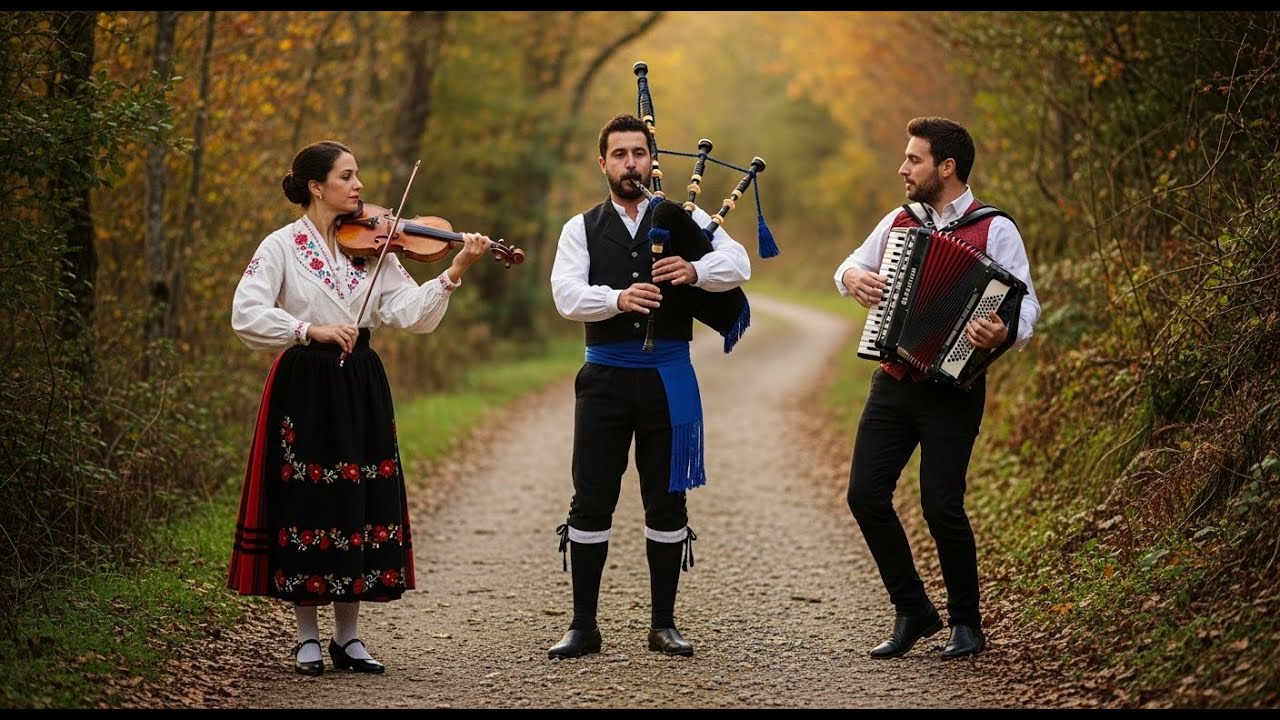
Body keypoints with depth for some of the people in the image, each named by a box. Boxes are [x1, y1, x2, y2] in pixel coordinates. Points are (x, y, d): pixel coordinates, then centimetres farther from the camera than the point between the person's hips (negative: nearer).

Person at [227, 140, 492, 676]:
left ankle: (348, 636, 15)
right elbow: (246, 316, -15)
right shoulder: (282, 246, -4)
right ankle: (307, 637, 11)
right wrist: (312, 330, -24)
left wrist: (454, 273, -15)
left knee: (359, 506, 5)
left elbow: (412, 314, -2)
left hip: (361, 389, 4)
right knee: (307, 505, 0)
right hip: (304, 387, -4)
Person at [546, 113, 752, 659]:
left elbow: (738, 262, -7)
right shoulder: (581, 229, 8)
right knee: (591, 501, 0)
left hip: (668, 379, 0)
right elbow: (567, 295, -8)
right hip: (605, 377, 0)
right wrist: (619, 298, -27)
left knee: (667, 501, 5)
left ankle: (663, 623, 14)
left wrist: (695, 270, -28)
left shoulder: (684, 220, 8)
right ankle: (583, 626, 8)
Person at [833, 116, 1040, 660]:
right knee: (865, 494, -3)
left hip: (953, 387, -5)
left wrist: (1005, 332, -34)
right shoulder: (899, 222, 11)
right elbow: (850, 268, 24)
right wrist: (854, 277, 0)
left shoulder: (994, 230, -5)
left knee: (940, 503, -12)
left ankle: (966, 623, 9)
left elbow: (1025, 304, -12)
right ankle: (912, 611, 13)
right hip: (893, 383, 6)